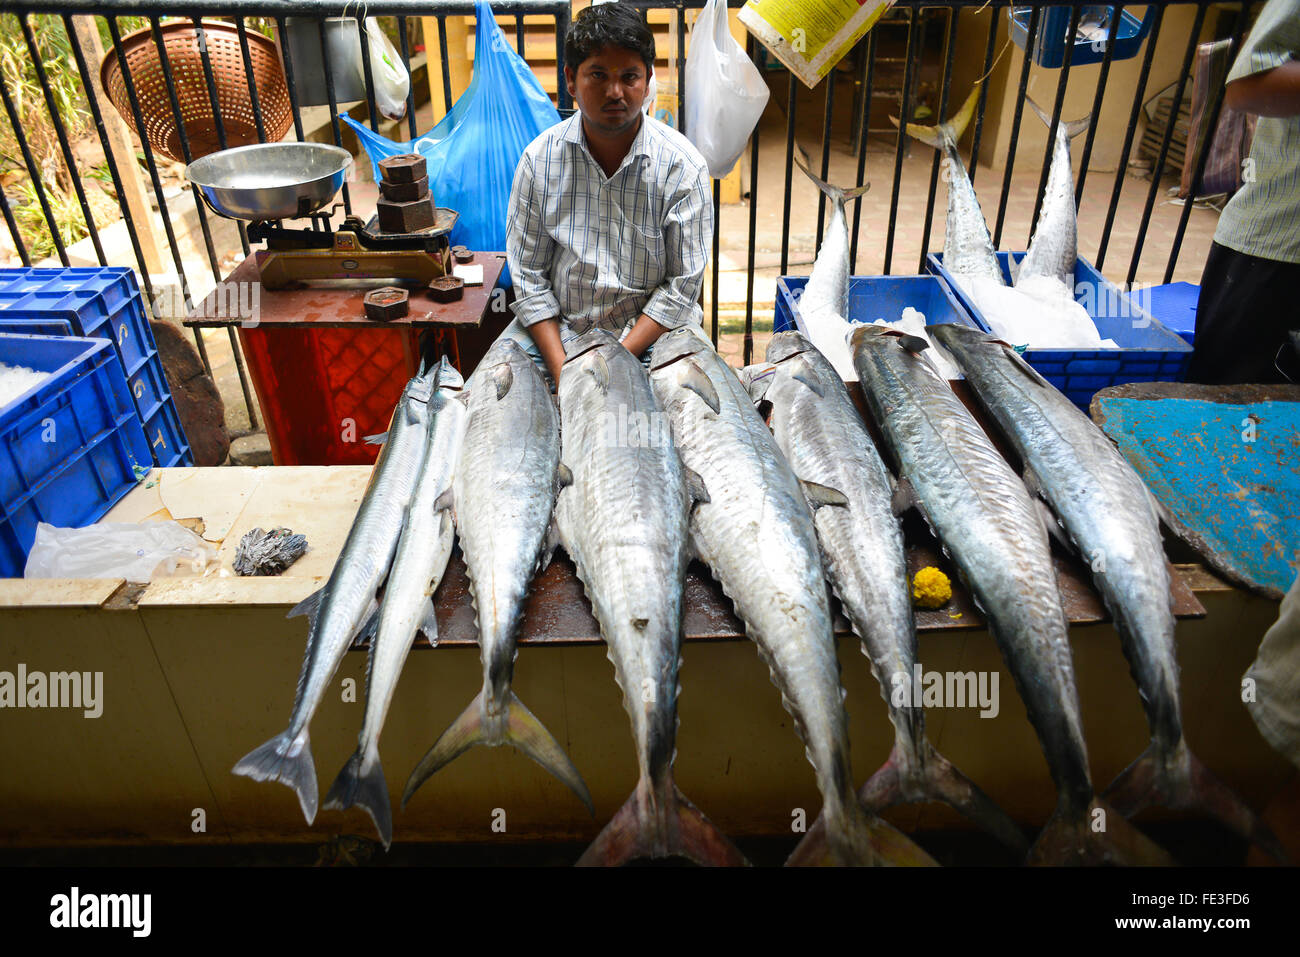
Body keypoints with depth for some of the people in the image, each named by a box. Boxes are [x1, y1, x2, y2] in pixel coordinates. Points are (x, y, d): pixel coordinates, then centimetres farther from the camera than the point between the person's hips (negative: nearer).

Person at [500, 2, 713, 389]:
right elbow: (528, 273, -2)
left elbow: (682, 284, -7)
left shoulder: (683, 165, -7)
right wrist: (561, 367, -14)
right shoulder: (539, 159, -2)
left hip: (651, 329, -1)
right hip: (556, 327, 1)